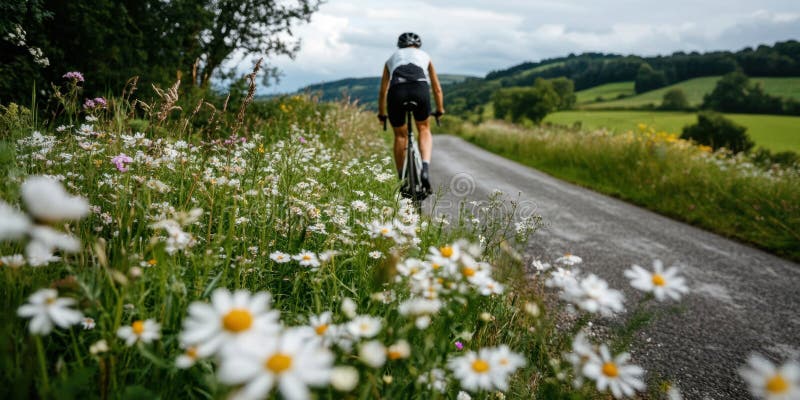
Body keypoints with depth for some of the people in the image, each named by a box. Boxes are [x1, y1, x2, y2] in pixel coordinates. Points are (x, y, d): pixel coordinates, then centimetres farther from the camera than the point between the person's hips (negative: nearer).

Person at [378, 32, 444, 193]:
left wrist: (382, 114, 51)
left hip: (397, 91, 1)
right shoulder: (424, 56, 35)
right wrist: (440, 110, 55)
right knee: (424, 130, 21)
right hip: (420, 89, -1)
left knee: (400, 136, 19)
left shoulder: (392, 58, 35)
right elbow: (437, 89, 41)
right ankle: (425, 167, -2)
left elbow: (383, 91, 39)